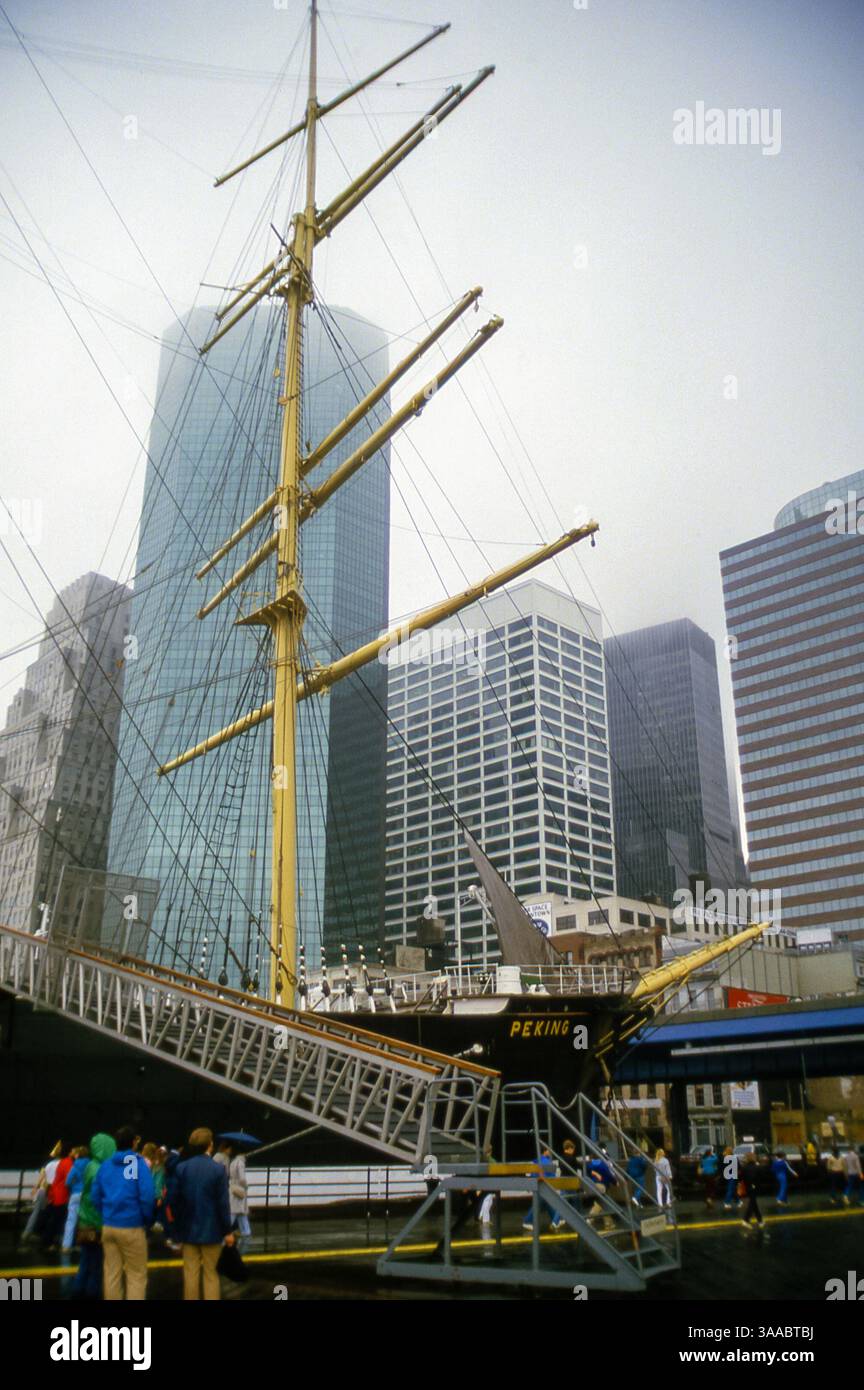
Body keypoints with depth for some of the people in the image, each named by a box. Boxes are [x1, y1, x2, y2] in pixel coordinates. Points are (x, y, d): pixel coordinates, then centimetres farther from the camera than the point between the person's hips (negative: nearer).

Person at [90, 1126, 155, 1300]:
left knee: (112, 1273, 13)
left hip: (108, 1226, 5)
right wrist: (148, 1221, 0)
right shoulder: (138, 1163, -9)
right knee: (137, 1275, 5)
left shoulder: (106, 1165, 6)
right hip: (132, 1227, -5)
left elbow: (95, 1196, 7)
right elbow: (146, 1197, -15)